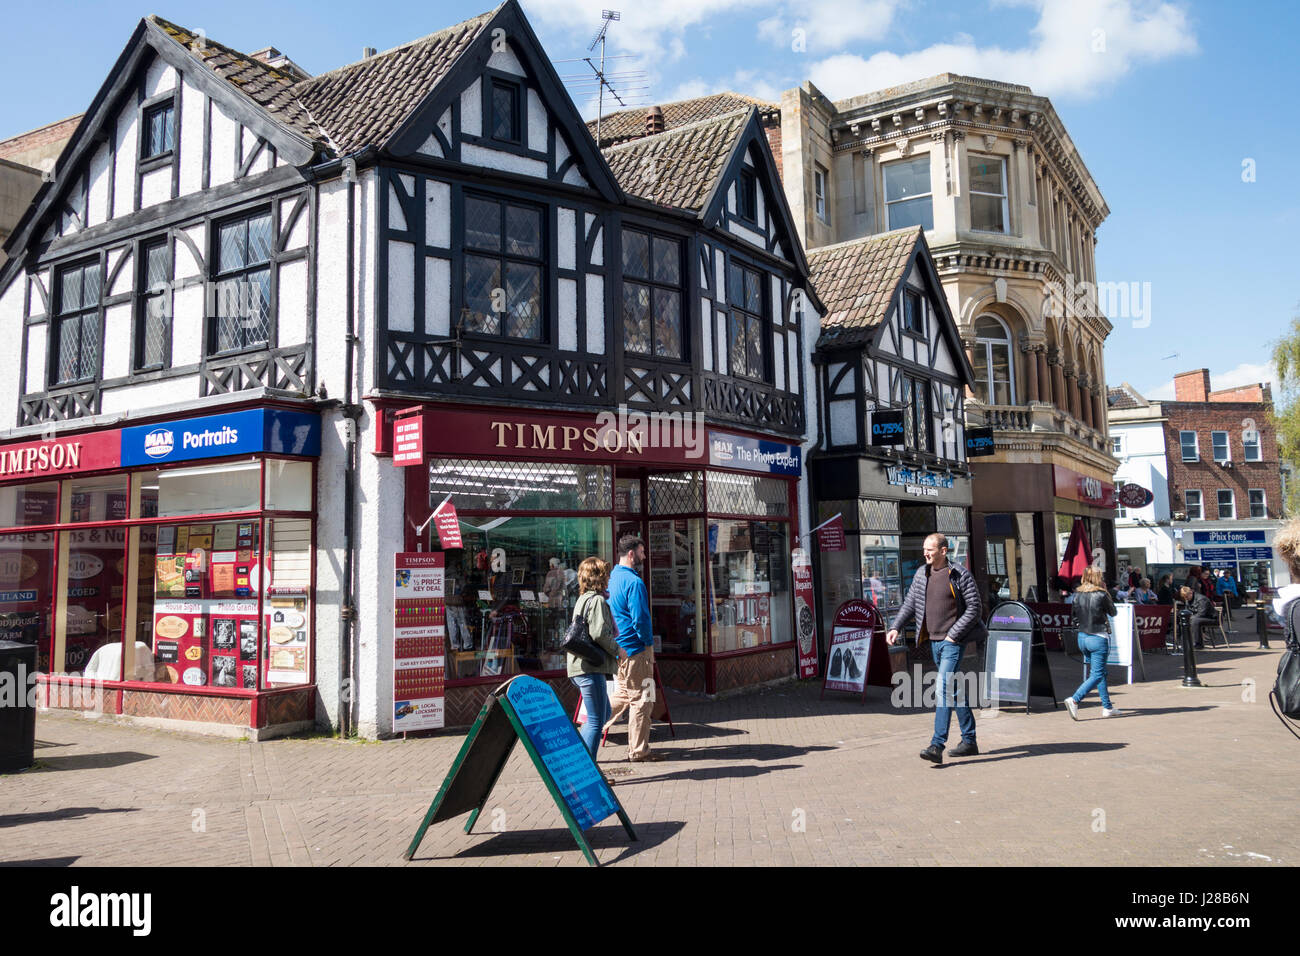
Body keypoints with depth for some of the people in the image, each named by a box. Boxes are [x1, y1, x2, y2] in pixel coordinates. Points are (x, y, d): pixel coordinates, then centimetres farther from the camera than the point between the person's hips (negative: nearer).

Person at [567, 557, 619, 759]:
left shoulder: (582, 599, 19)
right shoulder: (597, 600, -11)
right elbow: (599, 633, -21)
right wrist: (618, 650, -7)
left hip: (580, 667, 10)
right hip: (591, 668, -10)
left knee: (604, 713, 21)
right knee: (596, 721, -6)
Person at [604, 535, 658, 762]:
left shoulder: (612, 578, 11)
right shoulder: (634, 582, -18)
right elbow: (640, 619, -22)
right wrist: (649, 641, -5)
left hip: (617, 647, 9)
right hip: (635, 649, -9)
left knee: (623, 694, 22)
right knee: (641, 700, 2)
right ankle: (638, 751, 10)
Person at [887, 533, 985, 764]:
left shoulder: (960, 575, -9)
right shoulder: (921, 574, 9)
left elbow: (975, 609, -8)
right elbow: (909, 604, 14)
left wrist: (953, 635, -13)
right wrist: (895, 627, 0)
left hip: (953, 642, -7)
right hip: (933, 641, 7)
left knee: (944, 690, -15)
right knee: (954, 691, 14)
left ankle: (937, 746, -17)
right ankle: (969, 741, 24)